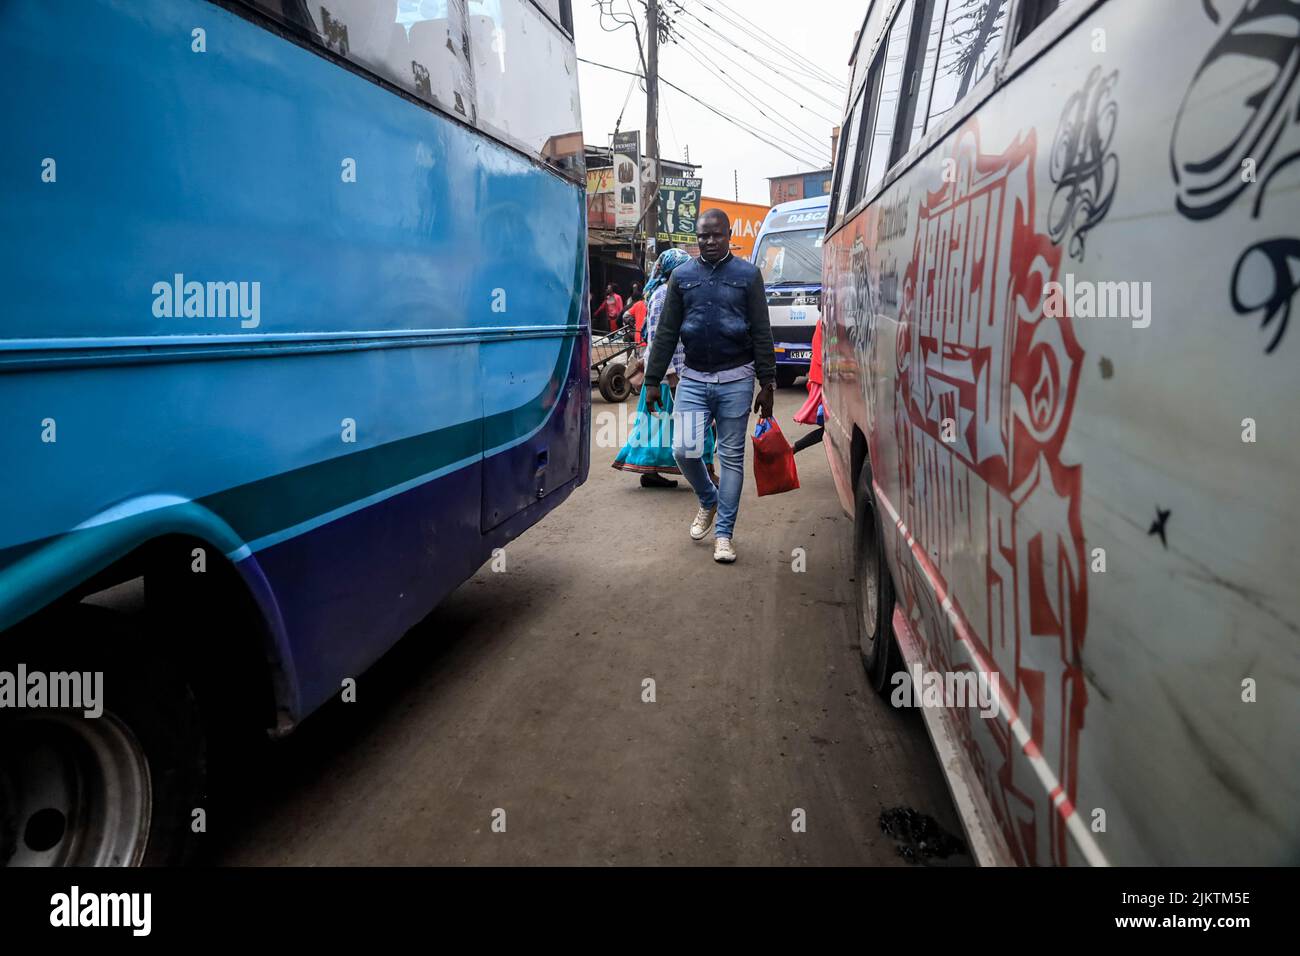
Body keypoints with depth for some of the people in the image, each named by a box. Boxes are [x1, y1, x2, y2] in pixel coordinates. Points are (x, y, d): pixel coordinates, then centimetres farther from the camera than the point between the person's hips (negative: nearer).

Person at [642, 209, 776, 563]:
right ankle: (708, 500, 22)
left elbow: (761, 332, 1)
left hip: (736, 381, -1)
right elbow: (666, 332, 8)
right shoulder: (682, 275, 8)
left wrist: (767, 383, -3)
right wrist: (652, 381, 5)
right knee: (684, 449, -9)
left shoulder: (748, 274, 3)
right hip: (693, 379, 2)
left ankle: (724, 534, 13)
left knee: (732, 456, 3)